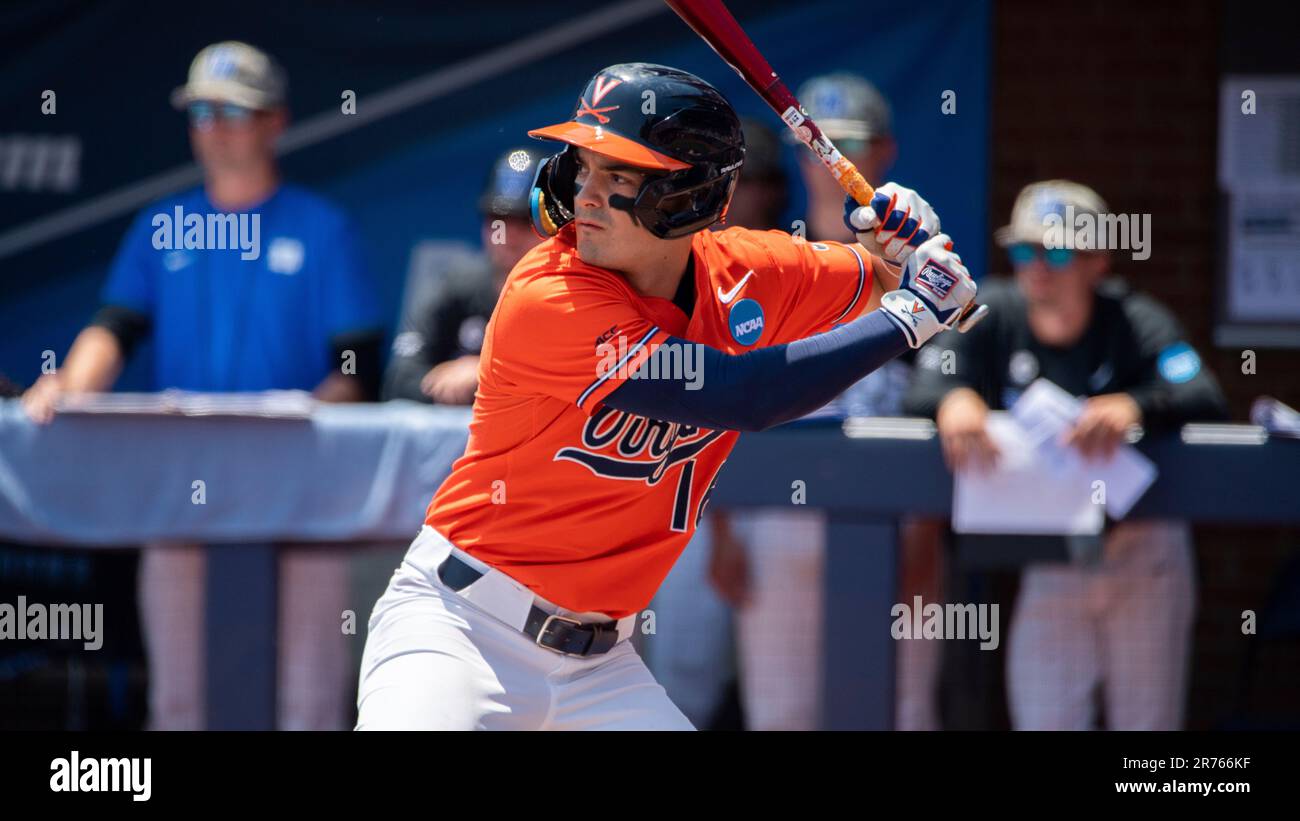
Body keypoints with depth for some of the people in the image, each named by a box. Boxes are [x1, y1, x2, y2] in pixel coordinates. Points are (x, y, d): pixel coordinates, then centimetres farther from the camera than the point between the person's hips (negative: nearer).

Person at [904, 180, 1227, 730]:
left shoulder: (1136, 323, -12)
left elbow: (1205, 401, -28)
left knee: (1146, 723, 5)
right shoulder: (992, 316, -5)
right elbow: (921, 391, -16)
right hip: (1047, 563, 2)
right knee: (1043, 721, -1)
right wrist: (952, 399, -41)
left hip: (1141, 546, -2)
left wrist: (1134, 407, -49)